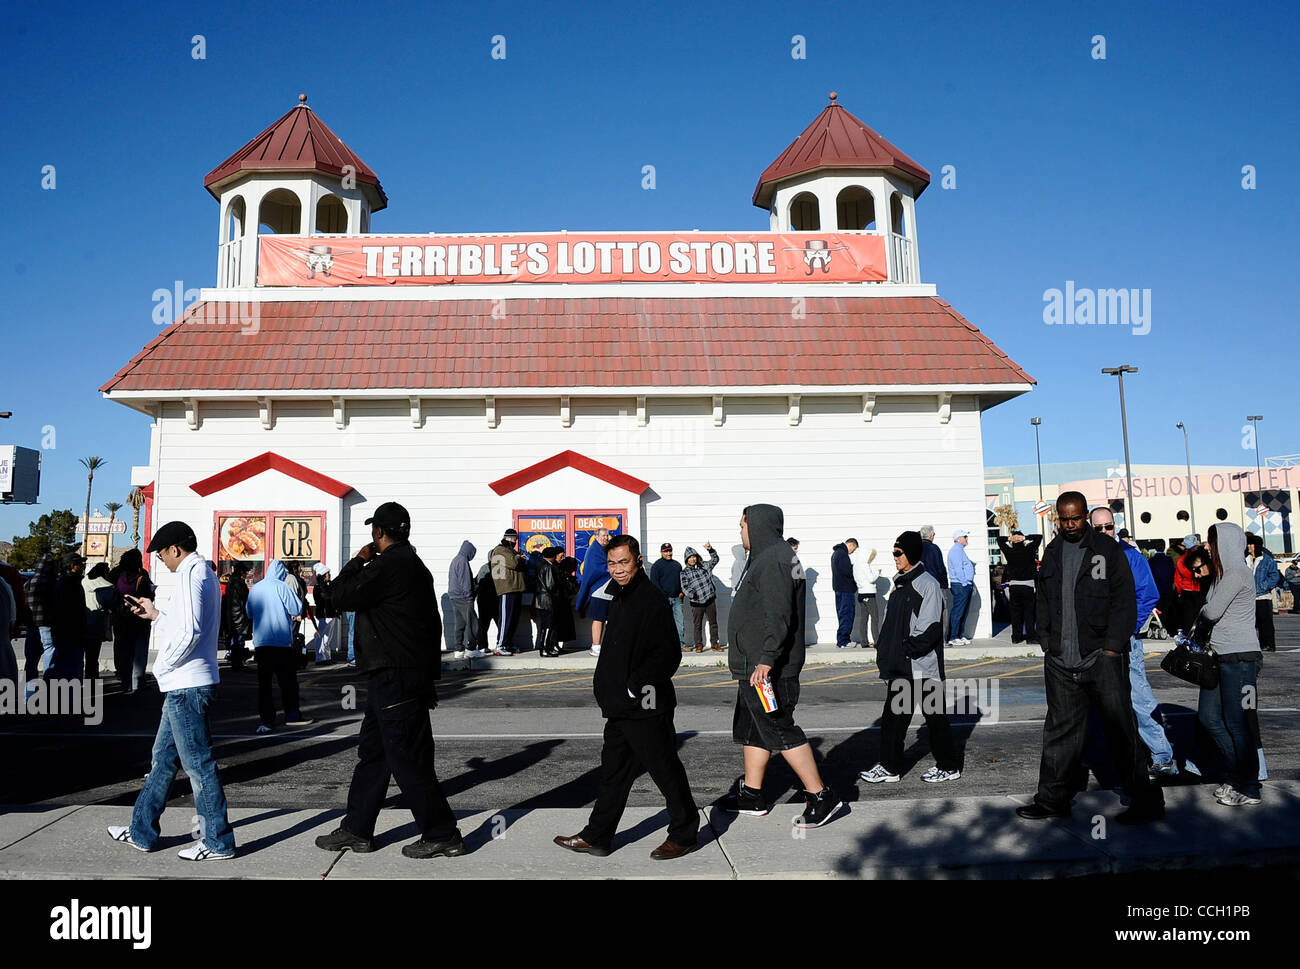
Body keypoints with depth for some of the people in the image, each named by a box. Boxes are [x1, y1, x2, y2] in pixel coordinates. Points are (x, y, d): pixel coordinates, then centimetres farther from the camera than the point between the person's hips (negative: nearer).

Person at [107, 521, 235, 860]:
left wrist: (163, 665, -12)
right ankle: (143, 831, 31)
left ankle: (218, 842, 4)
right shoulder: (205, 573, 16)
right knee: (164, 756, 19)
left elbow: (189, 632, -24)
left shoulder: (190, 575, -15)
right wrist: (156, 614, 20)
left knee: (197, 762, -4)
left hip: (186, 685, -10)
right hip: (185, 685, 10)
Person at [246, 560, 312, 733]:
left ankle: (266, 719, 3)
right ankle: (292, 714, 12)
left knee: (264, 681, 5)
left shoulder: (254, 589, 8)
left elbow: (249, 613, 19)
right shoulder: (283, 587, -9)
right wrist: (295, 595, 5)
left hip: (260, 642, 4)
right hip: (281, 642, -4)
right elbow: (297, 609, -11)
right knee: (287, 680, 6)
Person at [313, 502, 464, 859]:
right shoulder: (411, 563, 15)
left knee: (408, 760, -3)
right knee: (372, 752, 17)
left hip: (396, 679, -11)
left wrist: (359, 559, -2)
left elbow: (340, 596, -13)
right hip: (393, 677, 11)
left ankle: (442, 836, 5)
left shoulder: (389, 566, -18)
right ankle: (356, 830, 27)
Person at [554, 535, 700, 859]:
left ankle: (685, 834, 19)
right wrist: (604, 682, 17)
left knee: (665, 770, 3)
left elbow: (668, 655, -21)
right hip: (621, 707, 10)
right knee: (613, 771, 17)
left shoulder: (652, 600, -17)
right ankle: (597, 837, 28)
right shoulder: (619, 598, 13)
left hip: (646, 707, -10)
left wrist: (637, 684, -21)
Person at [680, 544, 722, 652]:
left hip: (710, 600, 3)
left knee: (713, 622, 8)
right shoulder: (685, 572, 0)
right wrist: (691, 593, -28)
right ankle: (698, 644, 15)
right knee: (697, 624, 4)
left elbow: (715, 559, 13)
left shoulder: (704, 566, 10)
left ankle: (715, 644, 16)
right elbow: (684, 586, -9)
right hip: (696, 603, -3)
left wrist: (710, 550, -4)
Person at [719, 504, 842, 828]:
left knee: (779, 730, -7)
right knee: (750, 729, 16)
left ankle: (821, 796, 1)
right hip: (753, 666, 11)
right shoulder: (762, 558, 18)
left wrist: (768, 658, -31)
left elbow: (778, 615, -26)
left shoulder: (773, 560, -17)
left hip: (768, 667, -11)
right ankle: (751, 795, 25)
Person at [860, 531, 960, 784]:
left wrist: (908, 648, -19)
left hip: (922, 666, -9)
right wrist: (885, 650, 10)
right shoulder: (900, 584, 15)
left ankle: (949, 766, 18)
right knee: (893, 715, 10)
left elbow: (930, 629, -18)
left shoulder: (927, 584, -12)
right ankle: (889, 767, 17)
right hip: (901, 667, 9)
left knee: (935, 716, 4)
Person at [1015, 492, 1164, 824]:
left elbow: (1125, 602, -4)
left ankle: (1144, 800, 13)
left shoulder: (1108, 550, -1)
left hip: (1102, 658, -4)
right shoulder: (1052, 553, 12)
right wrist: (1047, 642, 8)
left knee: (1120, 728, 0)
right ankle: (1053, 799, 19)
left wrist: (1112, 647, -11)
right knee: (1060, 730, 11)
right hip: (1060, 661, 4)